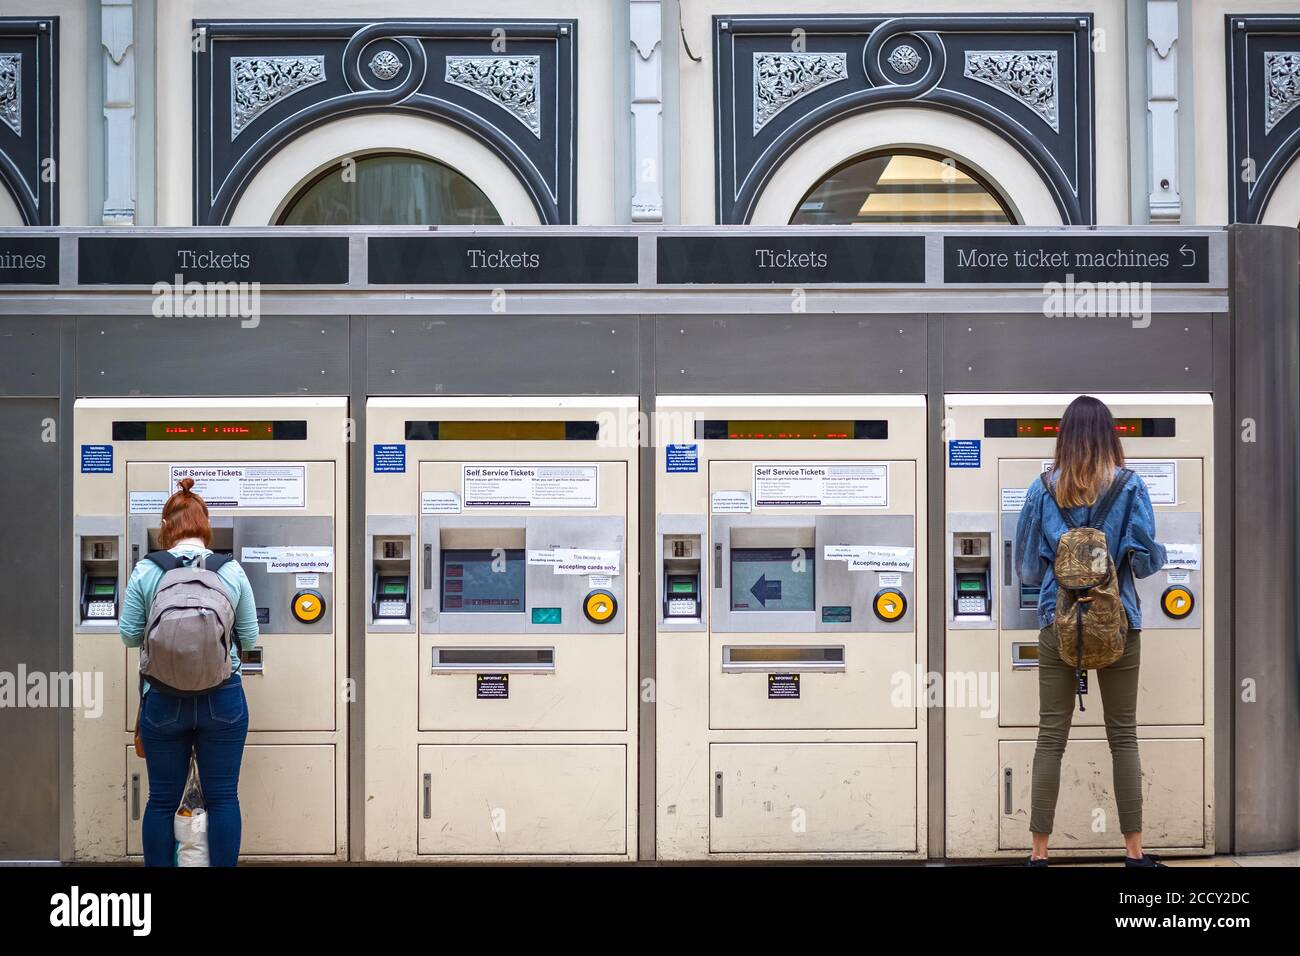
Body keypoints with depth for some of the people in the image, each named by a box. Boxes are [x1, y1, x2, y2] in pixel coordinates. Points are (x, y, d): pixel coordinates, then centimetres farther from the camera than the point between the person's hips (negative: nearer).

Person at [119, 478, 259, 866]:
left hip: (163, 699, 0)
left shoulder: (145, 571, -6)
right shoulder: (232, 571, -4)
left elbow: (129, 635, 0)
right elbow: (249, 638, 2)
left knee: (162, 800, 10)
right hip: (223, 699, 0)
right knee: (223, 798, 7)